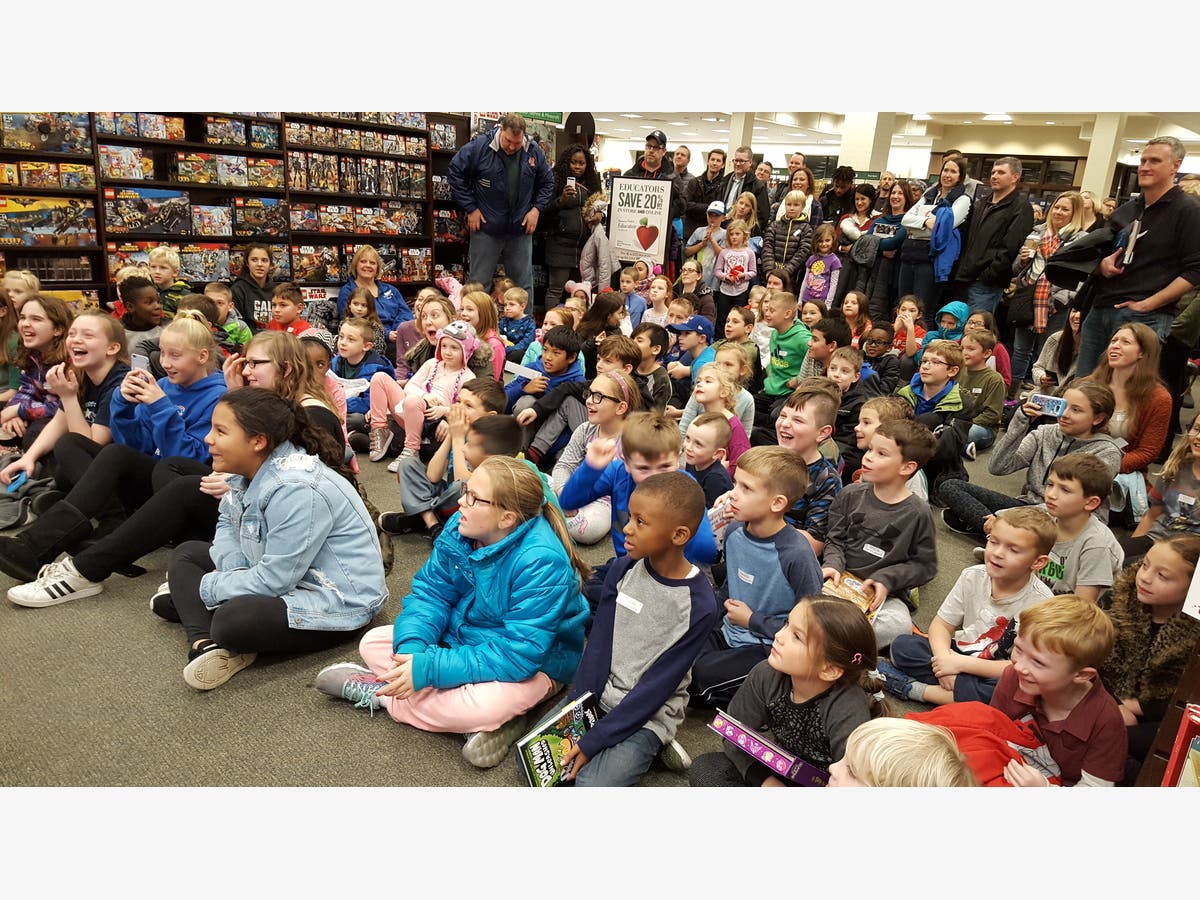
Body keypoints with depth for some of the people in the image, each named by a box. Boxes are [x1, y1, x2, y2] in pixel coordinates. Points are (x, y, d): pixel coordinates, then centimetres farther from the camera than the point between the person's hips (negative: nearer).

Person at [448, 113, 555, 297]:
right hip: (486, 228, -3)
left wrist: (536, 208, 0)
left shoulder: (534, 152, 0)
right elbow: (455, 173, -5)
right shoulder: (479, 146, -10)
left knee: (523, 284, 10)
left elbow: (547, 182, 13)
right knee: (479, 282, 4)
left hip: (521, 229, 3)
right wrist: (470, 208, -7)